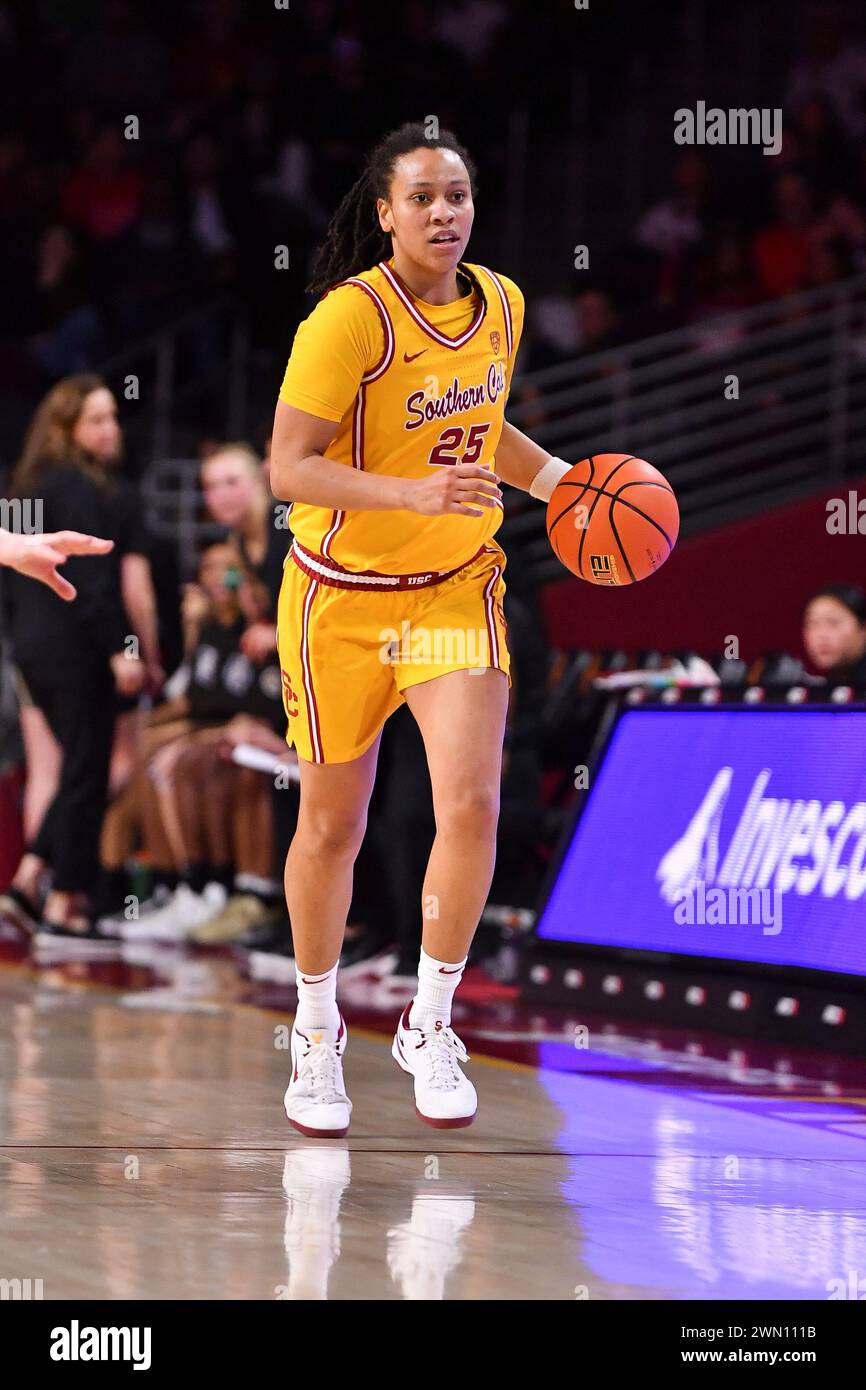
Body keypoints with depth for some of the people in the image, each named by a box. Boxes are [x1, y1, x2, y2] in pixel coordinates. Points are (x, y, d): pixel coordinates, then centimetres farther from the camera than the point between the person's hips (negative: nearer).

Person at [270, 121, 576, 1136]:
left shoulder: (501, 305, 1)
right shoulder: (350, 317, -19)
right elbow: (289, 468, -22)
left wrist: (553, 477, 2)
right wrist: (413, 492, -33)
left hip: (458, 588, 4)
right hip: (343, 596, -4)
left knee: (471, 803, -13)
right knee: (332, 825, 8)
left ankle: (429, 1028, 4)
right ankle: (316, 1034, 29)